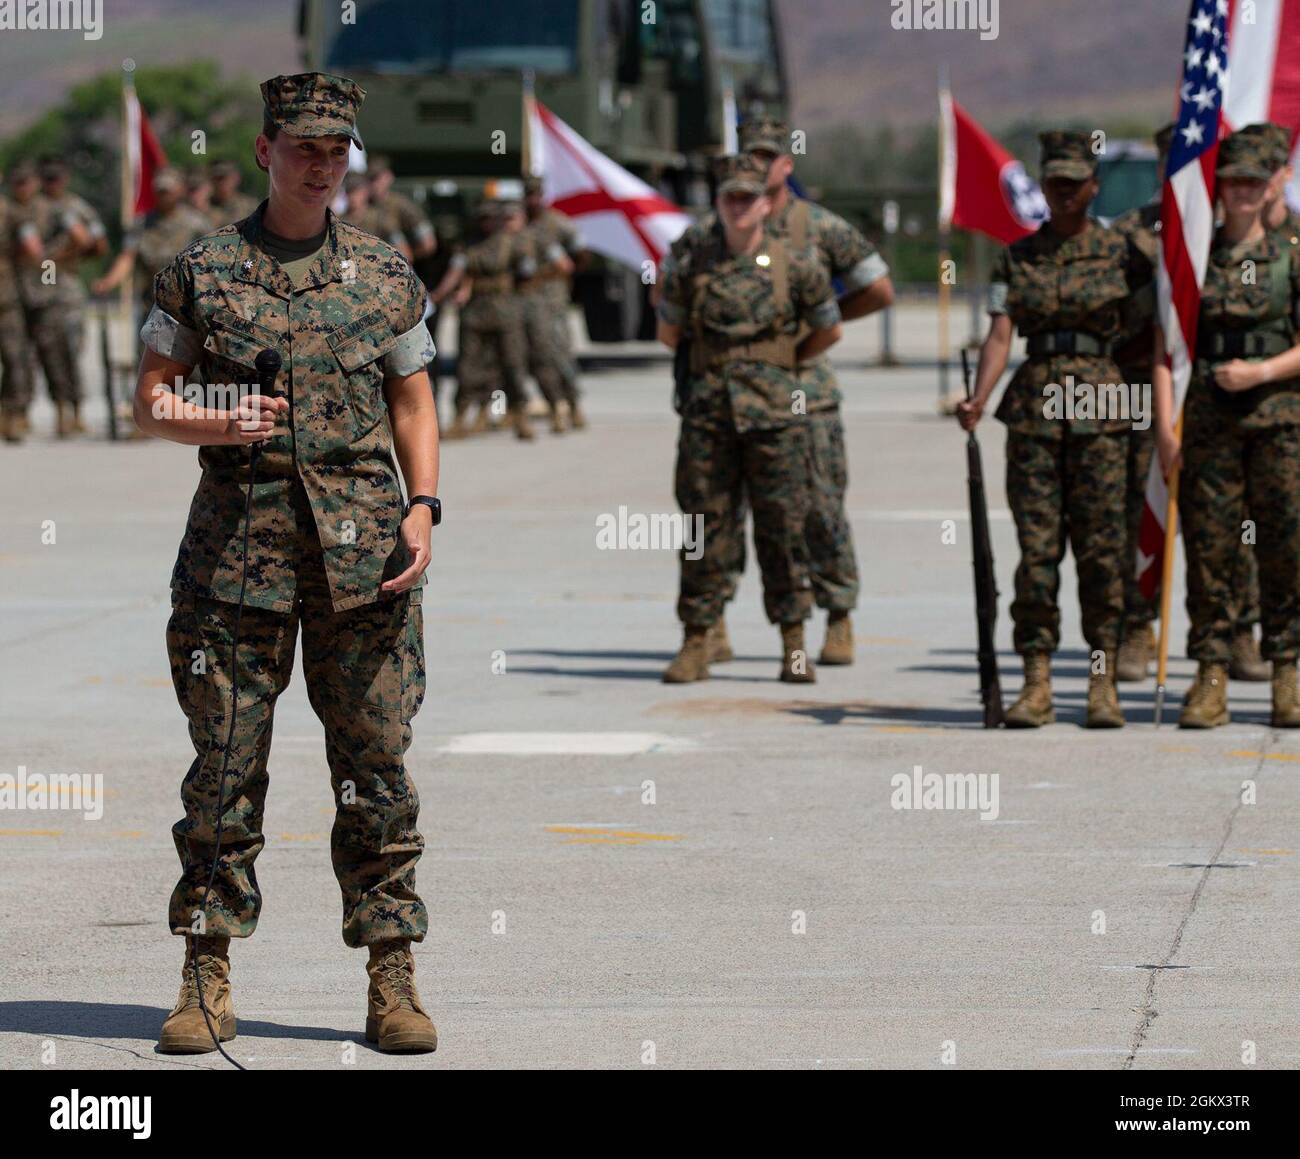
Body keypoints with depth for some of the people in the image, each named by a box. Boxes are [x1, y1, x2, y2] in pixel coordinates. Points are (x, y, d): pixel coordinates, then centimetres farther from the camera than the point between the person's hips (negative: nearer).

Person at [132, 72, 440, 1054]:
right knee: (225, 767, 1)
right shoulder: (202, 273, 5)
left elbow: (413, 403, 14)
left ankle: (392, 981, 5)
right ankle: (208, 979, 10)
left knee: (376, 767, 1)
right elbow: (152, 398, 8)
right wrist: (213, 427, -12)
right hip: (237, 543, -1)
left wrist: (421, 508, 0)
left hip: (364, 548, 1)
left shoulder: (385, 275, 9)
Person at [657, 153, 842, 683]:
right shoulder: (690, 267, 3)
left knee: (783, 528, 1)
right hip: (707, 409, 1)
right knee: (702, 526, 2)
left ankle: (794, 647, 8)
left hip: (775, 414, -1)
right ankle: (696, 644, 8)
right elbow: (669, 334, 16)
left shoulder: (796, 266, 0)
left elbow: (828, 331, 13)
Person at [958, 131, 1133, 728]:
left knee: (1101, 544, -4)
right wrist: (978, 400, -14)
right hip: (1034, 404, 2)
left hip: (1099, 408, -2)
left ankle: (1103, 682, 1)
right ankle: (1036, 684, 0)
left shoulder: (1119, 253, 5)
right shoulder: (1016, 258, 9)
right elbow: (999, 335, 1)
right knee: (1036, 545, -2)